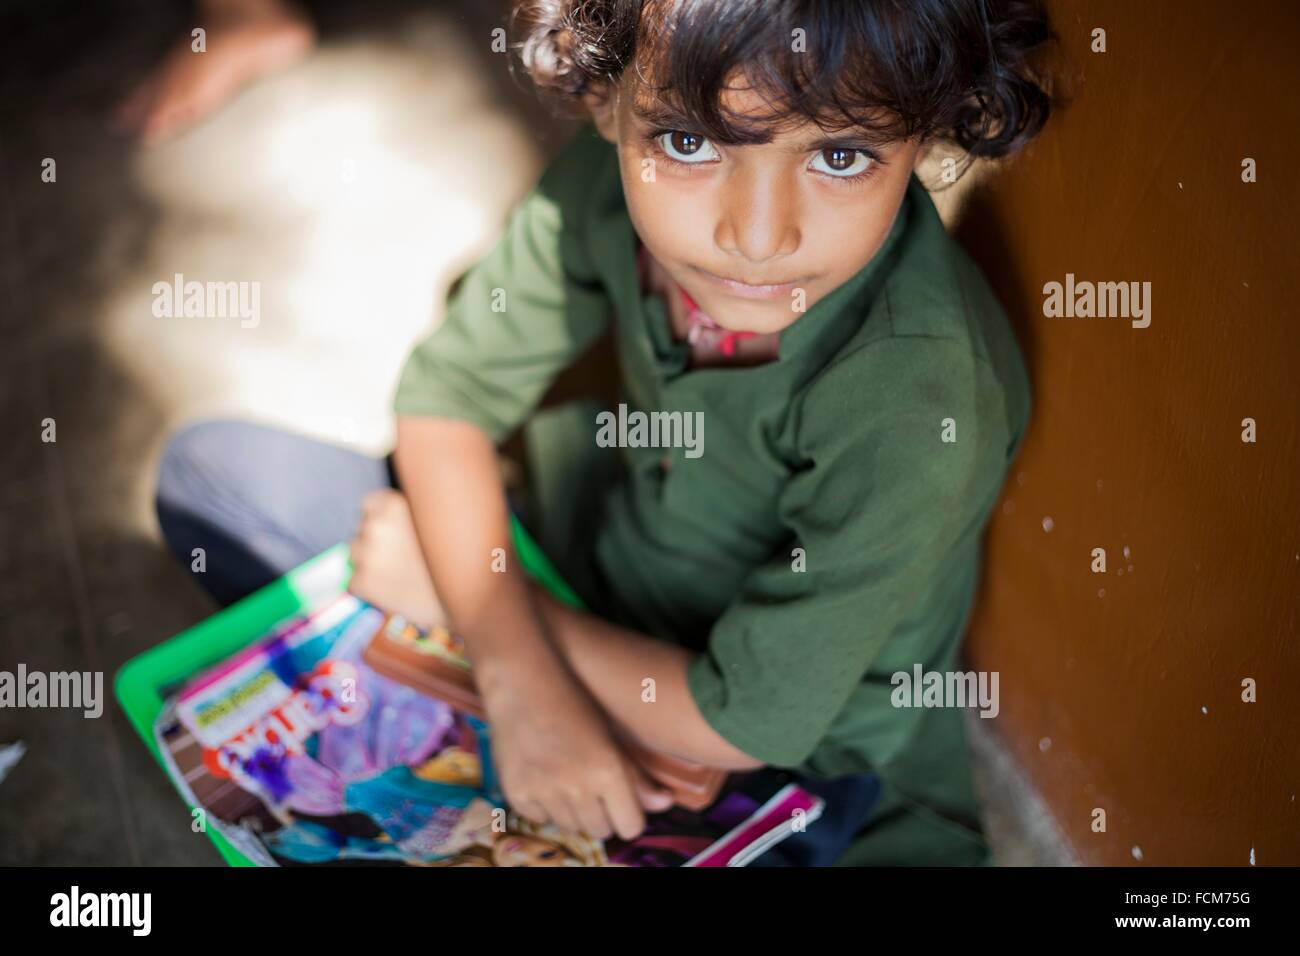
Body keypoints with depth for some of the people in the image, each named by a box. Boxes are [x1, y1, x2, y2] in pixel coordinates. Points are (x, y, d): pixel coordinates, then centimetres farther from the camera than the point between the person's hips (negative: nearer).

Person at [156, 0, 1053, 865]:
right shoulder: (623, 177, -22)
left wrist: (451, 592, -16)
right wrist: (524, 679, -24)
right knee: (212, 468, 2)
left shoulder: (923, 405, -36)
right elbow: (448, 393, -10)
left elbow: (749, 724, -25)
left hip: (808, 750, -3)